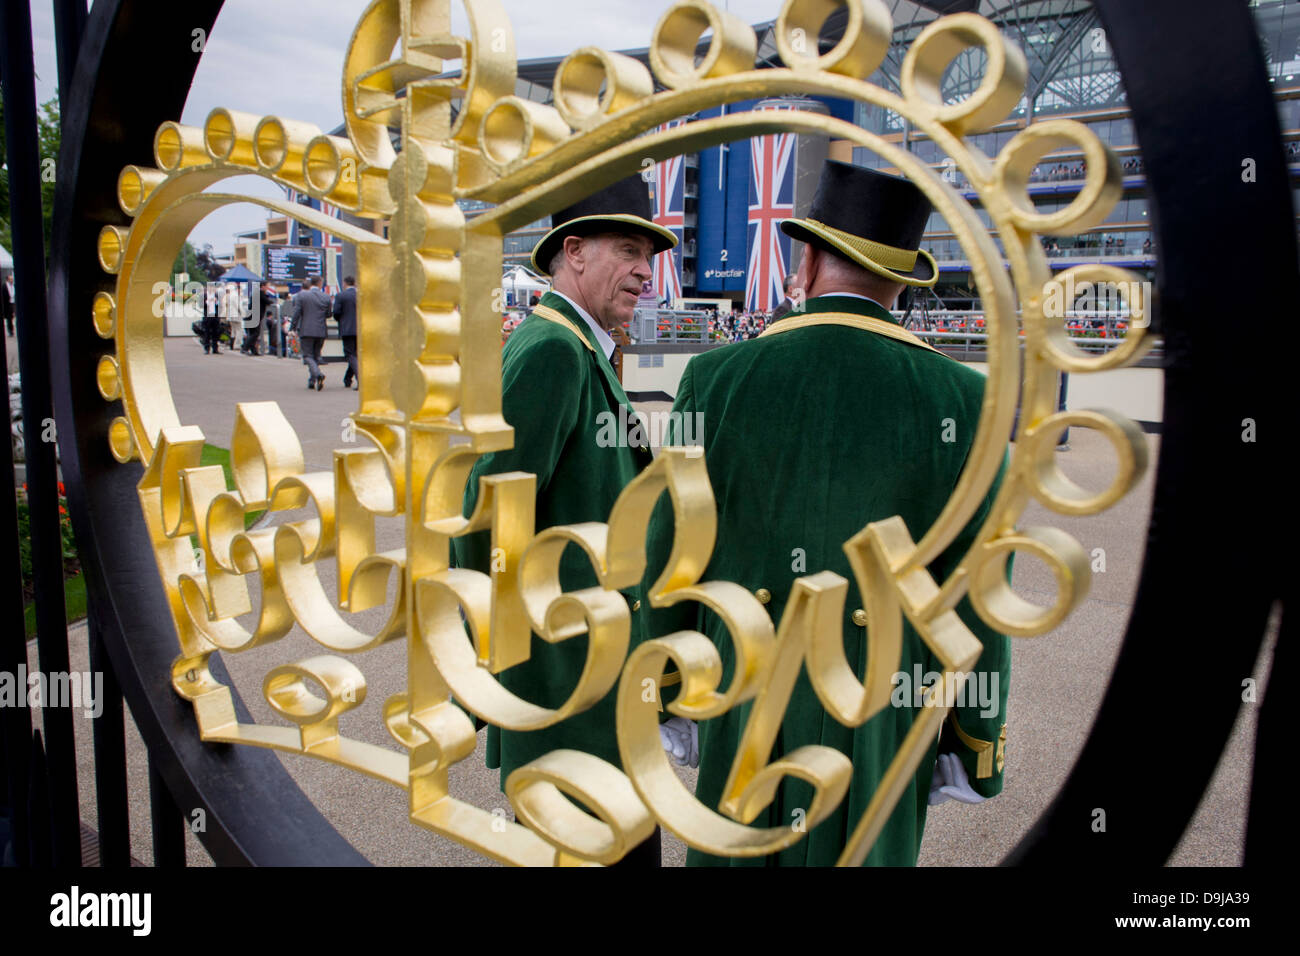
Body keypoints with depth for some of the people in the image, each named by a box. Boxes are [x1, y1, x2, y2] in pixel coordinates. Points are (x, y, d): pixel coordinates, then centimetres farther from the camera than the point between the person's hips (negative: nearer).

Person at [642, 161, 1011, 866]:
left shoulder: (717, 379, -12)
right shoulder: (958, 399, -12)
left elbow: (671, 560, -7)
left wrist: (664, 697, 7)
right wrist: (975, 743, 4)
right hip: (883, 719, 0)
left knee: (737, 851, 20)